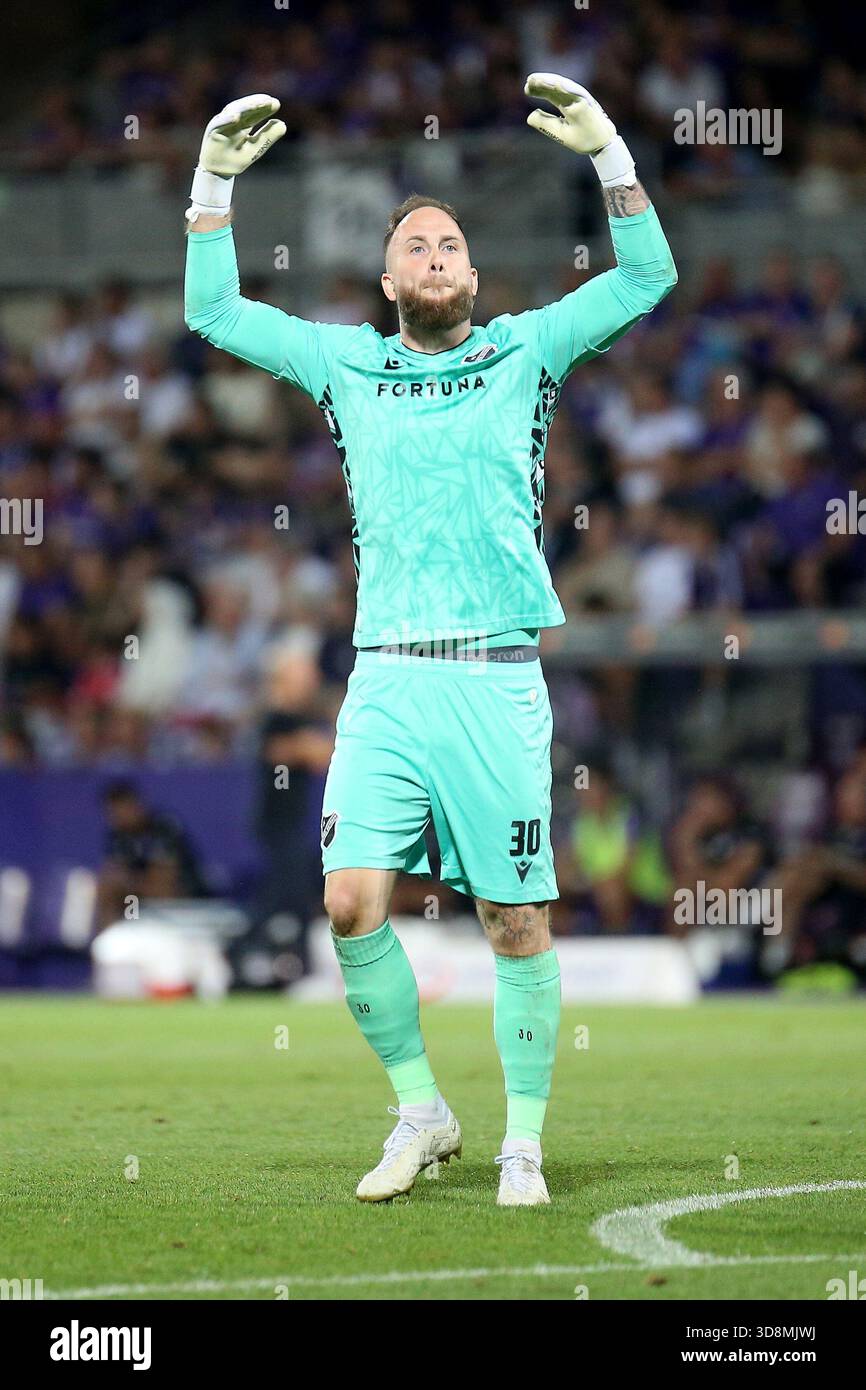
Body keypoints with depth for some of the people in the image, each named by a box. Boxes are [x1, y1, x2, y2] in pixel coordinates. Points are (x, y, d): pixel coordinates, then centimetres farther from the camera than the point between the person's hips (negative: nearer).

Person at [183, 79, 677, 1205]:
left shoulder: (526, 352, 10)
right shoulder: (346, 362, 14)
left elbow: (647, 279, 4)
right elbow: (214, 313, 17)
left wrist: (611, 155, -6)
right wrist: (214, 183, 9)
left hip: (498, 680, -1)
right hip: (386, 681, 1)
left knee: (516, 919, -2)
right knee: (352, 900, -10)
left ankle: (523, 1143, 8)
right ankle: (421, 1112, 7)